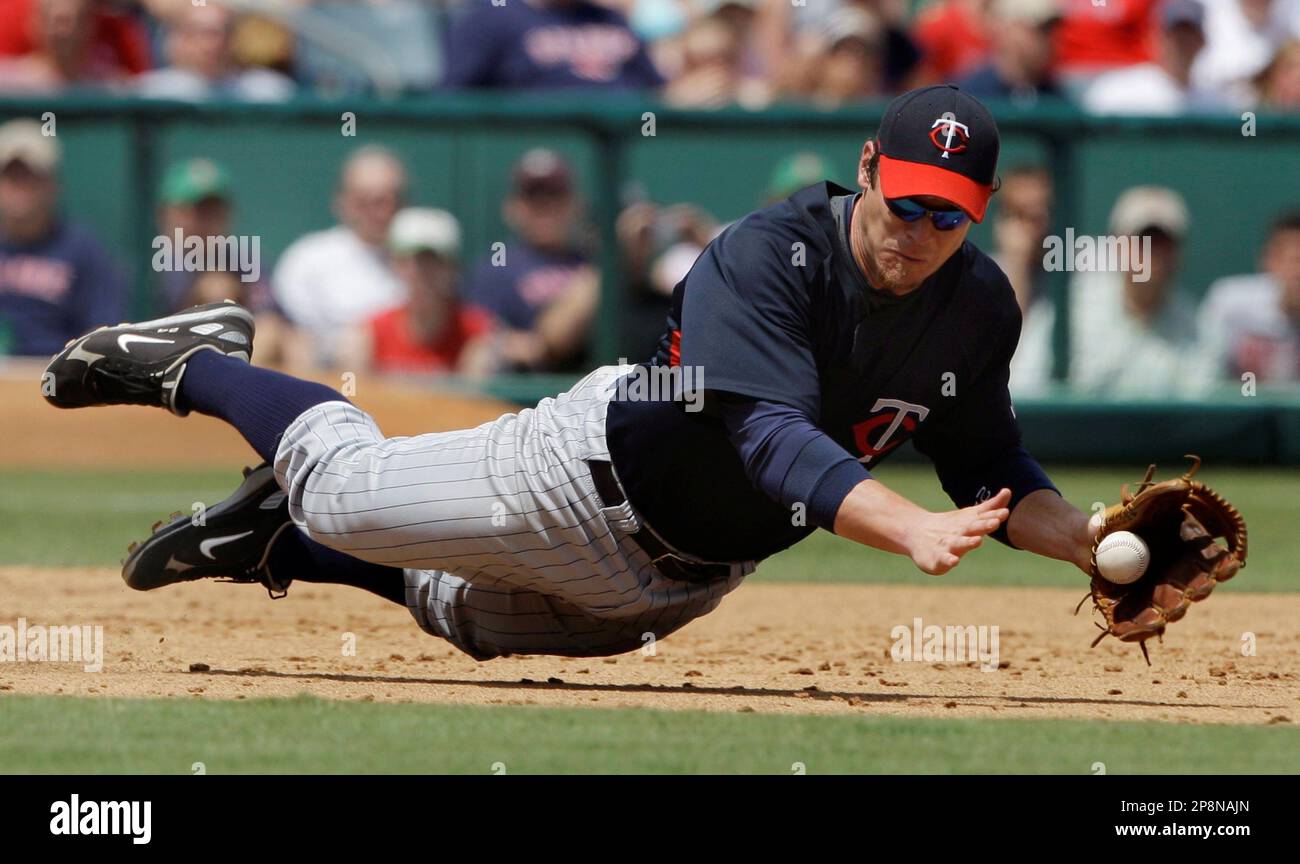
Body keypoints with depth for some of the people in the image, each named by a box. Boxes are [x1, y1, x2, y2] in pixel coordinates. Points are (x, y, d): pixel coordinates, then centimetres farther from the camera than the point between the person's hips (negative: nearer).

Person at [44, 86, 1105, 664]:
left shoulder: (980, 310, -12)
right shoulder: (768, 254, -31)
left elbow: (995, 479, -3)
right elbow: (775, 436, -43)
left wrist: (1088, 541, -23)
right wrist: (913, 529, -56)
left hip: (689, 578, 6)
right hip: (600, 471, -6)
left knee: (470, 612, 24)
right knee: (346, 489, 4)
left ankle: (275, 541, 46)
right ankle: (197, 364, 32)